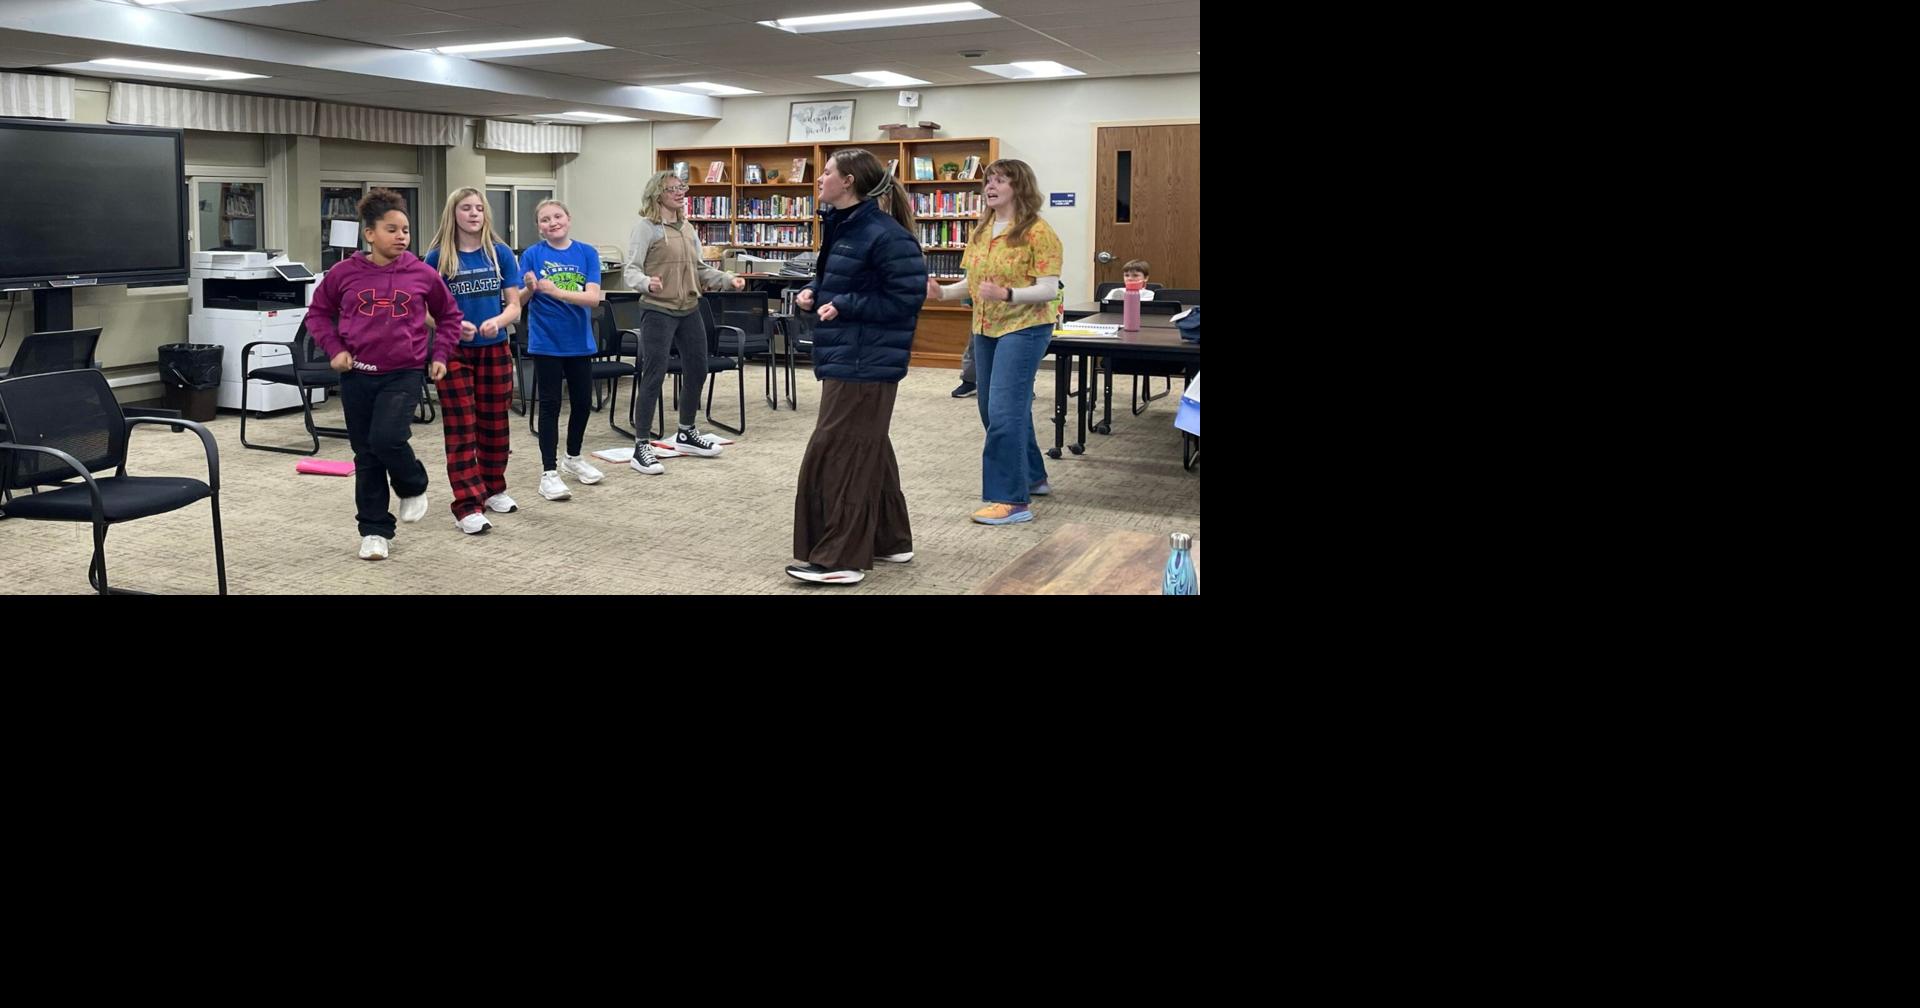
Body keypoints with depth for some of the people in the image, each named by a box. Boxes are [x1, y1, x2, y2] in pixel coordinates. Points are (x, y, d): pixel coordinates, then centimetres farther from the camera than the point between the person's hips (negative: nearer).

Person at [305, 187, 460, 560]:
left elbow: (450, 315, 13)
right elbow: (318, 313, 12)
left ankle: (413, 487, 12)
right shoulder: (345, 274, -2)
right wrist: (334, 348, -1)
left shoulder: (422, 274, -2)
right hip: (357, 375, 2)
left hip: (404, 374, -2)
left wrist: (439, 354, 5)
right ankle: (374, 531, 21)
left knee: (387, 438, -22)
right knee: (366, 456, 8)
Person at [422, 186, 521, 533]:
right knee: (461, 430, -3)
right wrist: (453, 326, -20)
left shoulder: (500, 253, 1)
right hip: (454, 352, -2)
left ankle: (493, 490, 31)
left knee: (494, 425, 13)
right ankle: (467, 507, -3)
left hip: (495, 350, 2)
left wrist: (498, 321, -19)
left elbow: (514, 305, 2)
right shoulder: (438, 258, -3)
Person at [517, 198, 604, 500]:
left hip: (579, 341, 3)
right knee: (550, 405, 1)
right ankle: (548, 473, 8)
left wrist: (557, 292, -25)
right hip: (546, 342, -3)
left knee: (583, 402, 13)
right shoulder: (532, 255, -6)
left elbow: (593, 297, -12)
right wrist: (530, 289, -29)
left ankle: (573, 458, 34)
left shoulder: (587, 253, -2)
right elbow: (520, 300, -7)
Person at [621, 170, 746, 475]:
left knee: (698, 370, 15)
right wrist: (646, 283, -35)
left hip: (690, 310, 8)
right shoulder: (645, 227, -9)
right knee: (654, 375, -8)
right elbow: (631, 269, -15)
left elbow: (699, 269, 18)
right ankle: (641, 447, -1)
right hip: (657, 311, -8)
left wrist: (727, 279, 5)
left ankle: (686, 434, 33)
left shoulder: (688, 229, 13)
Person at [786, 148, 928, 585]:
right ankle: (889, 540, 29)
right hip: (846, 357, 10)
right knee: (867, 452, 17)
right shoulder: (842, 226, 12)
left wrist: (844, 307, -20)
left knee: (837, 455, -6)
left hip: (865, 364, -10)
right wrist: (812, 291, 3)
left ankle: (841, 557, 2)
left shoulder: (886, 235, -18)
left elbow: (906, 299, -20)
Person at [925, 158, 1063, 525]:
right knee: (994, 409, 16)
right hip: (985, 330, 8)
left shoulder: (1037, 232, -12)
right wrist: (942, 291, -3)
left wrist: (1007, 294, -31)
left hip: (1023, 329, -8)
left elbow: (1048, 289, -17)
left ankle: (1013, 500, -7)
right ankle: (1032, 477, 34)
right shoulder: (982, 232, 10)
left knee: (1004, 411, -13)